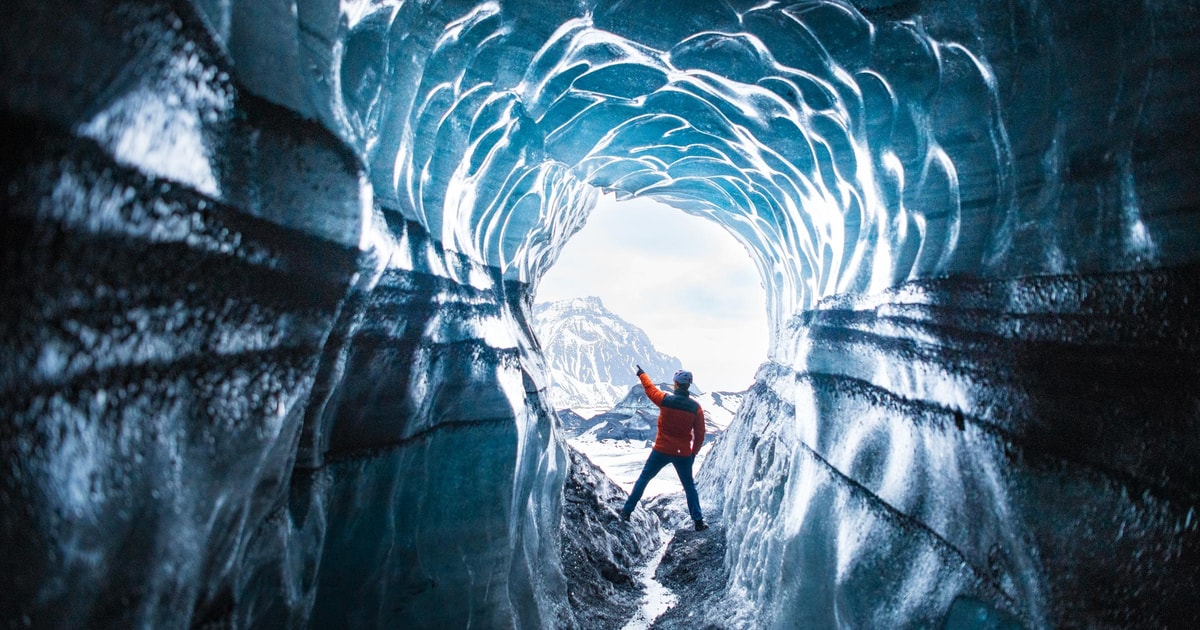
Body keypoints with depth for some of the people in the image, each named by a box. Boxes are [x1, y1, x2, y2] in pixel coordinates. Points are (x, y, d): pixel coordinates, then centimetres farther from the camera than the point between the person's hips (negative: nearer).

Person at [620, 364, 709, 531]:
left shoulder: (665, 400, -14)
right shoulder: (696, 408, -9)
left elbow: (650, 388, 7)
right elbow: (700, 435, -3)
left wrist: (642, 374, 26)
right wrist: (693, 454, 12)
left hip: (661, 451, -1)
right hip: (683, 454, 1)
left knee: (643, 478, 16)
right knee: (689, 486, 17)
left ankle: (627, 511, 18)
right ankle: (698, 521, 16)